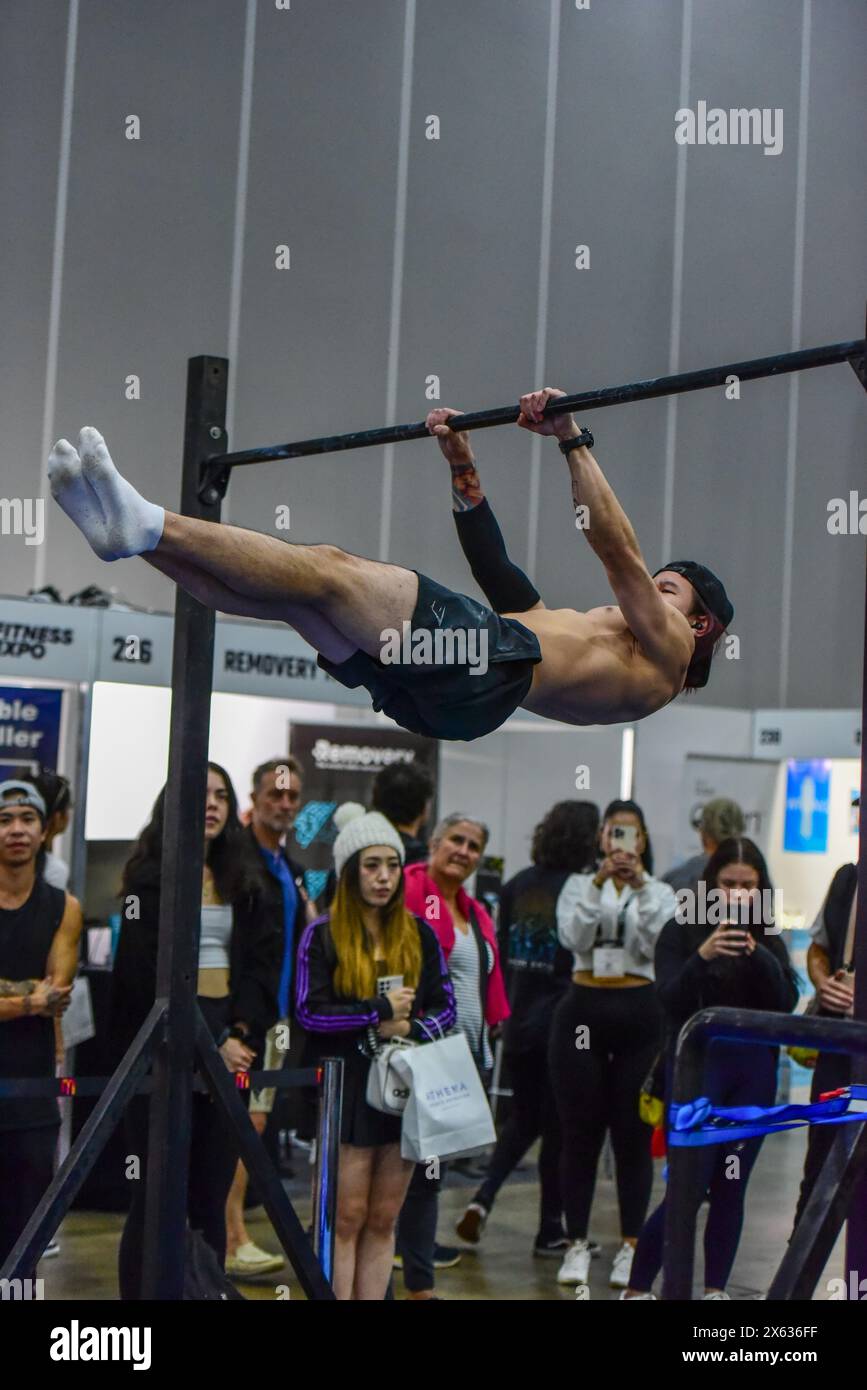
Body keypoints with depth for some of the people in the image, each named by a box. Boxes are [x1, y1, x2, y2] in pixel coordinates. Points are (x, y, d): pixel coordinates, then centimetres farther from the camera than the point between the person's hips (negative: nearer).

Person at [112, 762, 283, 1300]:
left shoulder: (247, 881, 15)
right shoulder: (150, 876, 0)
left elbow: (264, 961, 6)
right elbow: (149, 972, -9)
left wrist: (241, 1033, -10)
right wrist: (210, 1043, -15)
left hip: (232, 1047, 4)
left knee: (211, 1195, 6)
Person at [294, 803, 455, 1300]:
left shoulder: (418, 933, 9)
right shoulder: (323, 934, -2)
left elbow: (446, 1006, 8)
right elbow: (311, 1012, -9)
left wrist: (410, 1028, -11)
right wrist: (379, 1012, -14)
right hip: (346, 1086, -4)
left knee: (383, 1220, 8)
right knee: (347, 1218, -1)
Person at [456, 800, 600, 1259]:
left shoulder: (517, 885, 4)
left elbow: (498, 951, 10)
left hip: (518, 1021, 5)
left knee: (523, 1119, 20)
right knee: (558, 1127, 7)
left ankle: (483, 1198, 1)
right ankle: (550, 1231, 15)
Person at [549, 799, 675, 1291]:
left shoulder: (661, 892, 7)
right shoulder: (579, 885, 7)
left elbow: (655, 945, -11)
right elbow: (573, 936, -11)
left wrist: (641, 888, -19)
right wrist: (598, 884, -21)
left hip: (640, 1014, 0)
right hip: (584, 1010, 0)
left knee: (633, 1132, 4)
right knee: (581, 1131, 3)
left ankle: (631, 1245, 13)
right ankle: (578, 1243, 11)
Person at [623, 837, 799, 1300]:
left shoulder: (769, 939, 8)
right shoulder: (681, 932, -2)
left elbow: (786, 1002, -4)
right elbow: (670, 1000, -11)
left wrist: (755, 953, -19)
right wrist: (703, 956, -27)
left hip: (754, 1073, 3)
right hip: (697, 1068, -3)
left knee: (730, 1189, 7)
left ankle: (715, 1290, 18)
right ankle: (637, 1287, 7)